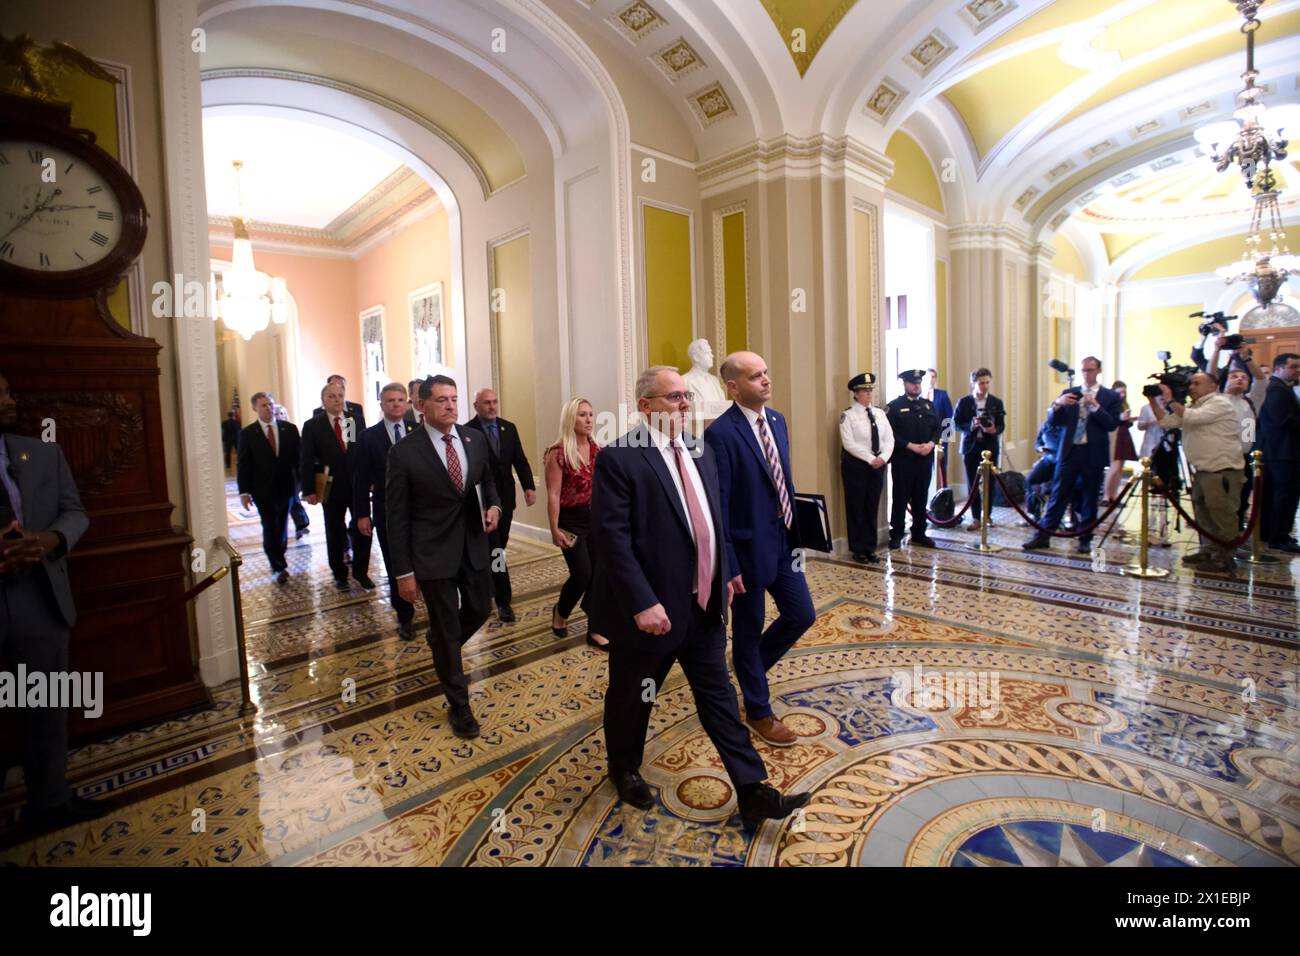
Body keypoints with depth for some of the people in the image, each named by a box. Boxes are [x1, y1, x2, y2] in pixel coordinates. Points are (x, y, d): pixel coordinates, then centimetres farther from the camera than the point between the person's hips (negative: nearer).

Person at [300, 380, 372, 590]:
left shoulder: (356, 420, 3)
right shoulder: (312, 426, -2)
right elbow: (307, 461, -3)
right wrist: (310, 490, -7)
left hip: (359, 485, 1)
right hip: (332, 488, -1)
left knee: (363, 529, 3)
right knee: (335, 533, 11)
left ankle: (360, 571, 19)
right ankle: (339, 574, 25)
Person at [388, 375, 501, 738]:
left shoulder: (474, 438, -1)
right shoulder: (405, 452, -14)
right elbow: (397, 517, -9)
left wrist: (493, 505, -6)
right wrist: (404, 572, -9)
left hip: (473, 543, 5)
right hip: (433, 552, -5)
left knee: (479, 609, 19)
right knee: (446, 626, 7)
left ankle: (443, 649, 53)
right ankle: (459, 705, 26)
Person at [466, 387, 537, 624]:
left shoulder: (509, 428, 6)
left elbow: (520, 460, 3)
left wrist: (529, 486, -9)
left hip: (505, 497, 5)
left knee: (499, 546, 15)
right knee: (494, 549, -3)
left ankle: (487, 582, 36)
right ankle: (503, 601, 4)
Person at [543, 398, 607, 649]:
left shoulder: (596, 449, 6)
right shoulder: (558, 452, -11)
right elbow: (553, 495, -12)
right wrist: (555, 529, -14)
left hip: (596, 517, 5)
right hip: (571, 519, -5)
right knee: (582, 574, -3)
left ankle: (594, 630, 17)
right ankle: (560, 611, 28)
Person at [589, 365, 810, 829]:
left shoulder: (700, 451, 7)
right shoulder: (618, 459, -17)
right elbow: (611, 536, -21)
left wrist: (724, 574, 15)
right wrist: (642, 602, -24)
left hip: (704, 604, 6)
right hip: (653, 609, -6)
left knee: (719, 696, 14)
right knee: (633, 697, 17)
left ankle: (752, 793, 25)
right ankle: (624, 769, 43)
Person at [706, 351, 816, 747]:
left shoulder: (778, 420, 6)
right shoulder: (720, 434, -19)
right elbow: (718, 505, -19)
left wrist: (796, 531, 14)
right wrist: (728, 565, -18)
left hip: (784, 542, 8)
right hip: (748, 548, -7)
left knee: (802, 615, 16)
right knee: (748, 629, 10)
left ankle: (751, 665, 41)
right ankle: (759, 711, 31)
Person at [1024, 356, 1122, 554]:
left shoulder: (1110, 397, 2)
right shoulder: (1069, 393, 9)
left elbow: (1112, 425, -8)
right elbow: (1053, 421, 3)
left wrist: (1095, 406, -18)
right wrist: (1058, 404, -15)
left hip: (1094, 454, -1)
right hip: (1069, 451, 1)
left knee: (1090, 498, 6)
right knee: (1058, 494, 3)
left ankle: (1085, 540, 16)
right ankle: (1043, 535, 7)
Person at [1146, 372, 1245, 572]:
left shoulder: (1219, 403, -9)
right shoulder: (1194, 407, 18)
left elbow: (1191, 417, -22)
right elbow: (1166, 422, 14)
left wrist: (1171, 400, -10)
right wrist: (1153, 401, 4)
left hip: (1223, 470, -9)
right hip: (1203, 470, 9)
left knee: (1221, 515, -6)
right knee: (1203, 514, 14)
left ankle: (1224, 558, -1)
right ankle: (1208, 551, 23)